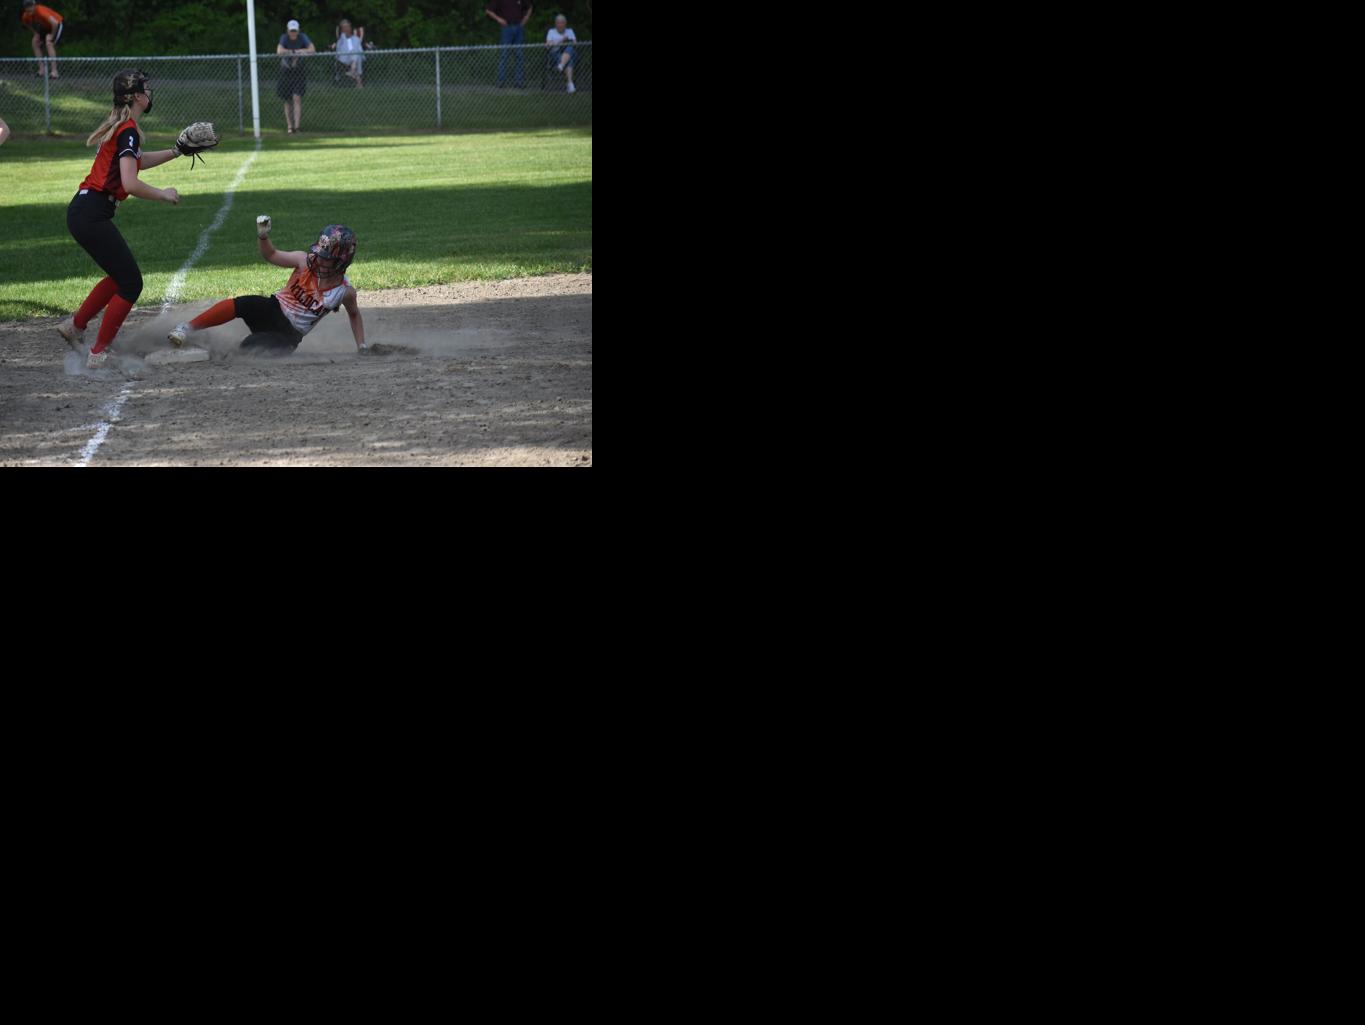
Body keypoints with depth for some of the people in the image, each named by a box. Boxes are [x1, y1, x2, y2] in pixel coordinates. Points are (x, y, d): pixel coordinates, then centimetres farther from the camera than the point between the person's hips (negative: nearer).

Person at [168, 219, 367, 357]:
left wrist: (362, 346, 8)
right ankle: (187, 328, -30)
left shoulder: (345, 291, -8)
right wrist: (263, 236, -17)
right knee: (240, 305, -34)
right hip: (273, 310, 1)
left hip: (288, 335, -1)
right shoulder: (305, 261, -8)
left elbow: (354, 315, 12)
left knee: (251, 348, -34)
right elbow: (271, 255, 2)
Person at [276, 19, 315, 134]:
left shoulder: (302, 37, -10)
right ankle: (289, 125, 16)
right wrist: (295, 52, -22)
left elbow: (312, 50, -22)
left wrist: (296, 51, -23)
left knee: (297, 98, -13)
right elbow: (279, 51, -30)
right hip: (286, 71, 0)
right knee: (287, 100, 5)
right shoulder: (284, 38, -13)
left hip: (299, 71, 0)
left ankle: (297, 126, -16)